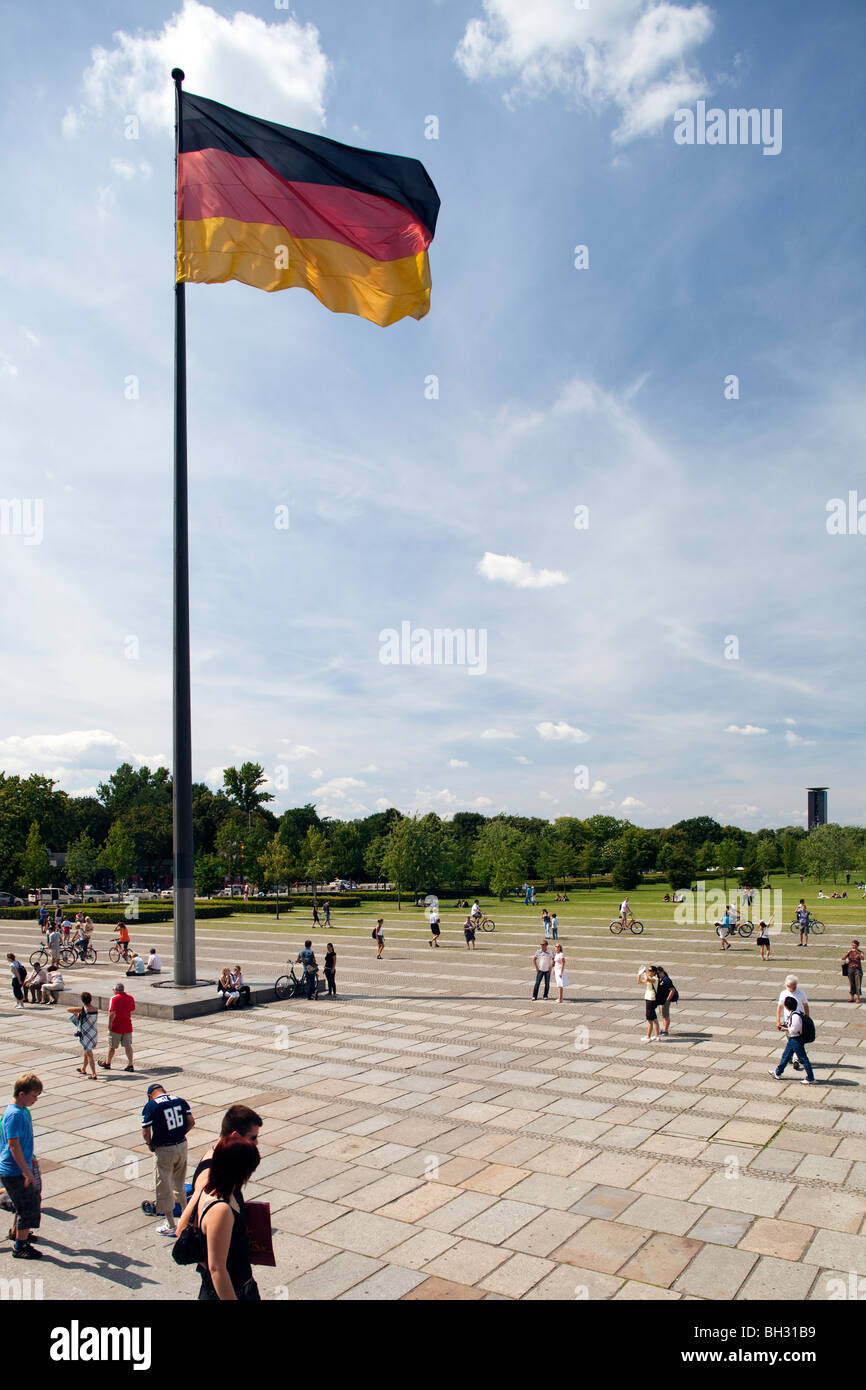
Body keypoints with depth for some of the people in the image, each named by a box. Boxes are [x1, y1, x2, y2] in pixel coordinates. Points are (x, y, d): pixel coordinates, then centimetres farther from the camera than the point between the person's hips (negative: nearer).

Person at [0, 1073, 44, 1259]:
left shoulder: (21, 1109, 4)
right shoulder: (15, 1114, -26)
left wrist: (30, 1159, 26)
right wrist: (27, 1171, -23)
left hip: (20, 1167, 10)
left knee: (24, 1203, 25)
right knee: (29, 1206, 0)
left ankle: (16, 1232, 44)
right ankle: (20, 1246, 12)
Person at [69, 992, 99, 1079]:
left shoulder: (83, 1009, -18)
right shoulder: (96, 1009, -1)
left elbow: (68, 1009, -13)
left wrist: (75, 1012, 8)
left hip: (85, 1034, -6)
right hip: (94, 1032, 6)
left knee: (89, 1054, -3)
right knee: (86, 1051, 26)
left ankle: (94, 1074, -6)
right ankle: (83, 1069, 45)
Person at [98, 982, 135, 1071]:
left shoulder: (114, 998, -15)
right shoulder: (130, 998, 3)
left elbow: (112, 1013, -21)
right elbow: (133, 1011, 13)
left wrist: (110, 1024, -14)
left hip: (116, 1027, -5)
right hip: (128, 1027, 5)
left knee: (112, 1046, 11)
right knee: (128, 1045, 6)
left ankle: (107, 1063, 28)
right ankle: (130, 1065, 3)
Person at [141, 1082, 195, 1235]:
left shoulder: (151, 1106, -12)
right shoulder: (180, 1100, 2)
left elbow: (145, 1132, -14)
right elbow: (191, 1122, 1)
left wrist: (150, 1144, 4)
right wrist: (179, 1135, 12)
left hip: (163, 1151, -5)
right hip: (182, 1145, 5)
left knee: (164, 1187, 9)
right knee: (179, 1182, 24)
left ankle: (170, 1225, 17)